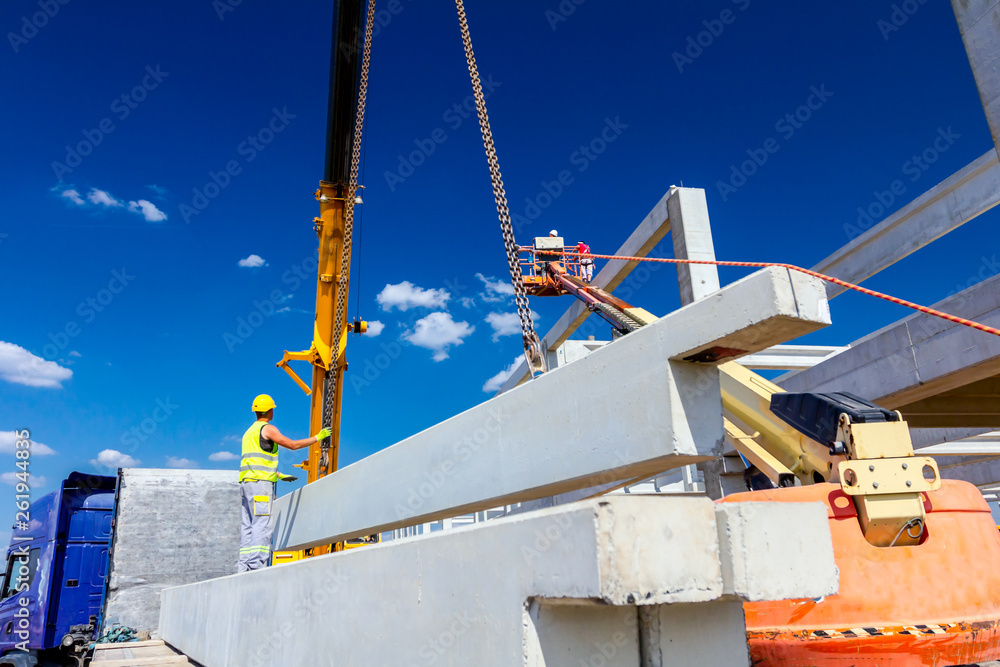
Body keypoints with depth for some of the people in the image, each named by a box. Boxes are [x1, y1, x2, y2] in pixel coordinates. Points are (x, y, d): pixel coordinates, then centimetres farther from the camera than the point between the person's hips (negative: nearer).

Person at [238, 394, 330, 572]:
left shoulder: (249, 432, 25)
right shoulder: (268, 429, -4)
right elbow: (293, 445, -6)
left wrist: (280, 475, 31)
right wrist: (317, 437, 4)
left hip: (247, 483, 9)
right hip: (260, 483, -9)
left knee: (248, 525, 6)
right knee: (263, 524, -12)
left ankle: (244, 566, 4)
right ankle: (257, 565, -18)